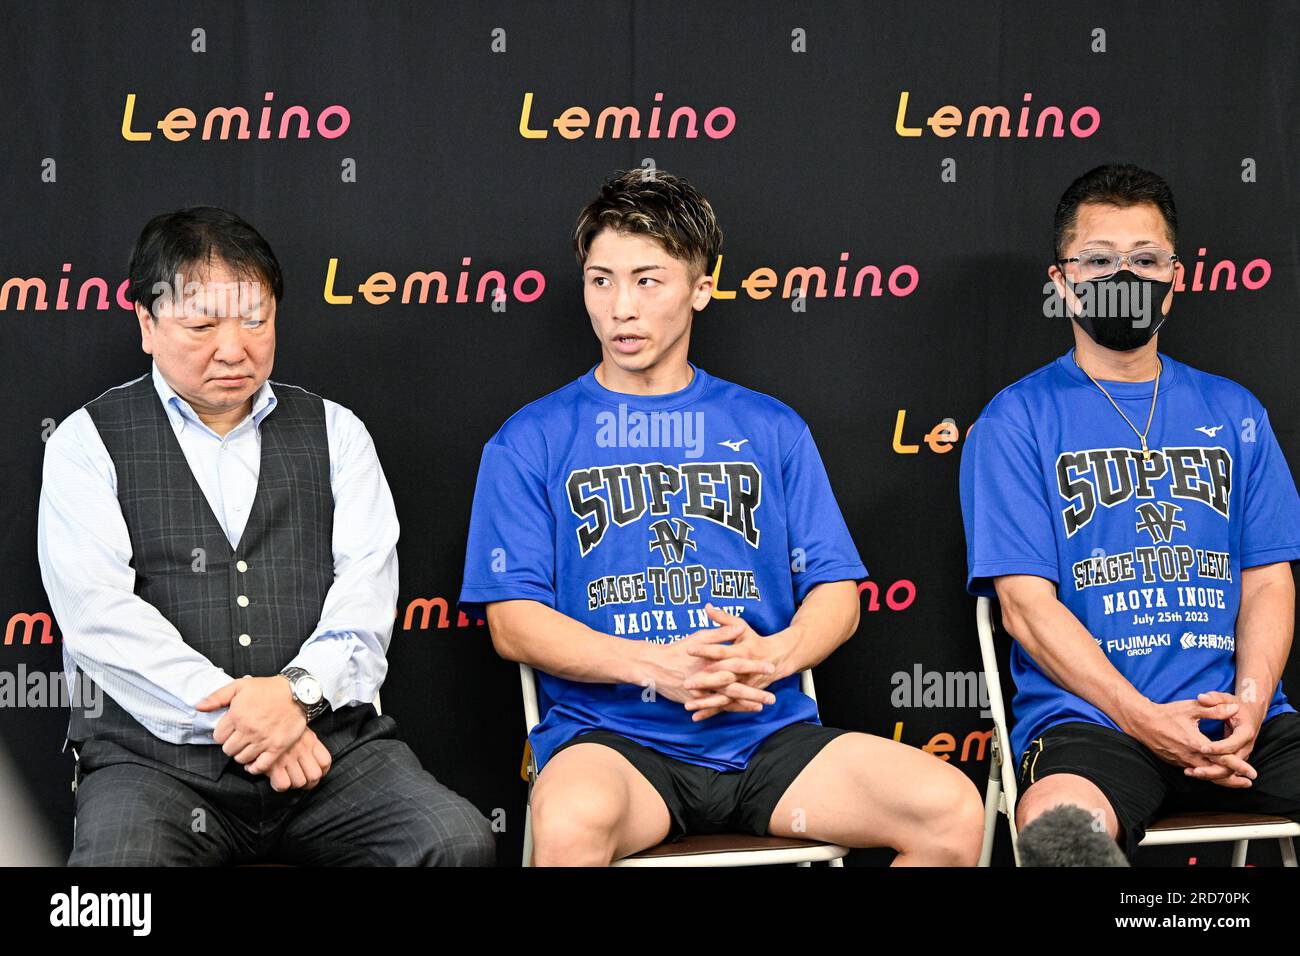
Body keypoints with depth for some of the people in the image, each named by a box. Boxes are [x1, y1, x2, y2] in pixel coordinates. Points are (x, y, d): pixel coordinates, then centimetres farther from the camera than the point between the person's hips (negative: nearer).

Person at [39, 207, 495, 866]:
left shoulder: (336, 433, 17)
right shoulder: (87, 445, 9)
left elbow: (366, 593, 5)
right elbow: (100, 614, -5)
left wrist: (299, 689, -15)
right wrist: (232, 714, -13)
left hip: (331, 742, 3)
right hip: (153, 754, -2)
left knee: (460, 841, -24)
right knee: (115, 862, -35)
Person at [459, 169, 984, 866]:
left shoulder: (770, 430, 17)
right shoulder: (530, 442, 9)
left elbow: (836, 590, 13)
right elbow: (513, 621, 0)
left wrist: (772, 654, -11)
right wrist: (654, 664, -16)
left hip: (767, 733, 3)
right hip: (610, 735, -3)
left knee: (952, 809, -21)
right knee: (570, 826, -40)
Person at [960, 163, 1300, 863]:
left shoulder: (1233, 413, 19)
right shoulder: (1017, 420, 5)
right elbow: (1026, 602, -3)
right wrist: (1147, 720, -15)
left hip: (1239, 721, 5)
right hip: (1087, 720, -4)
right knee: (1058, 826, -38)